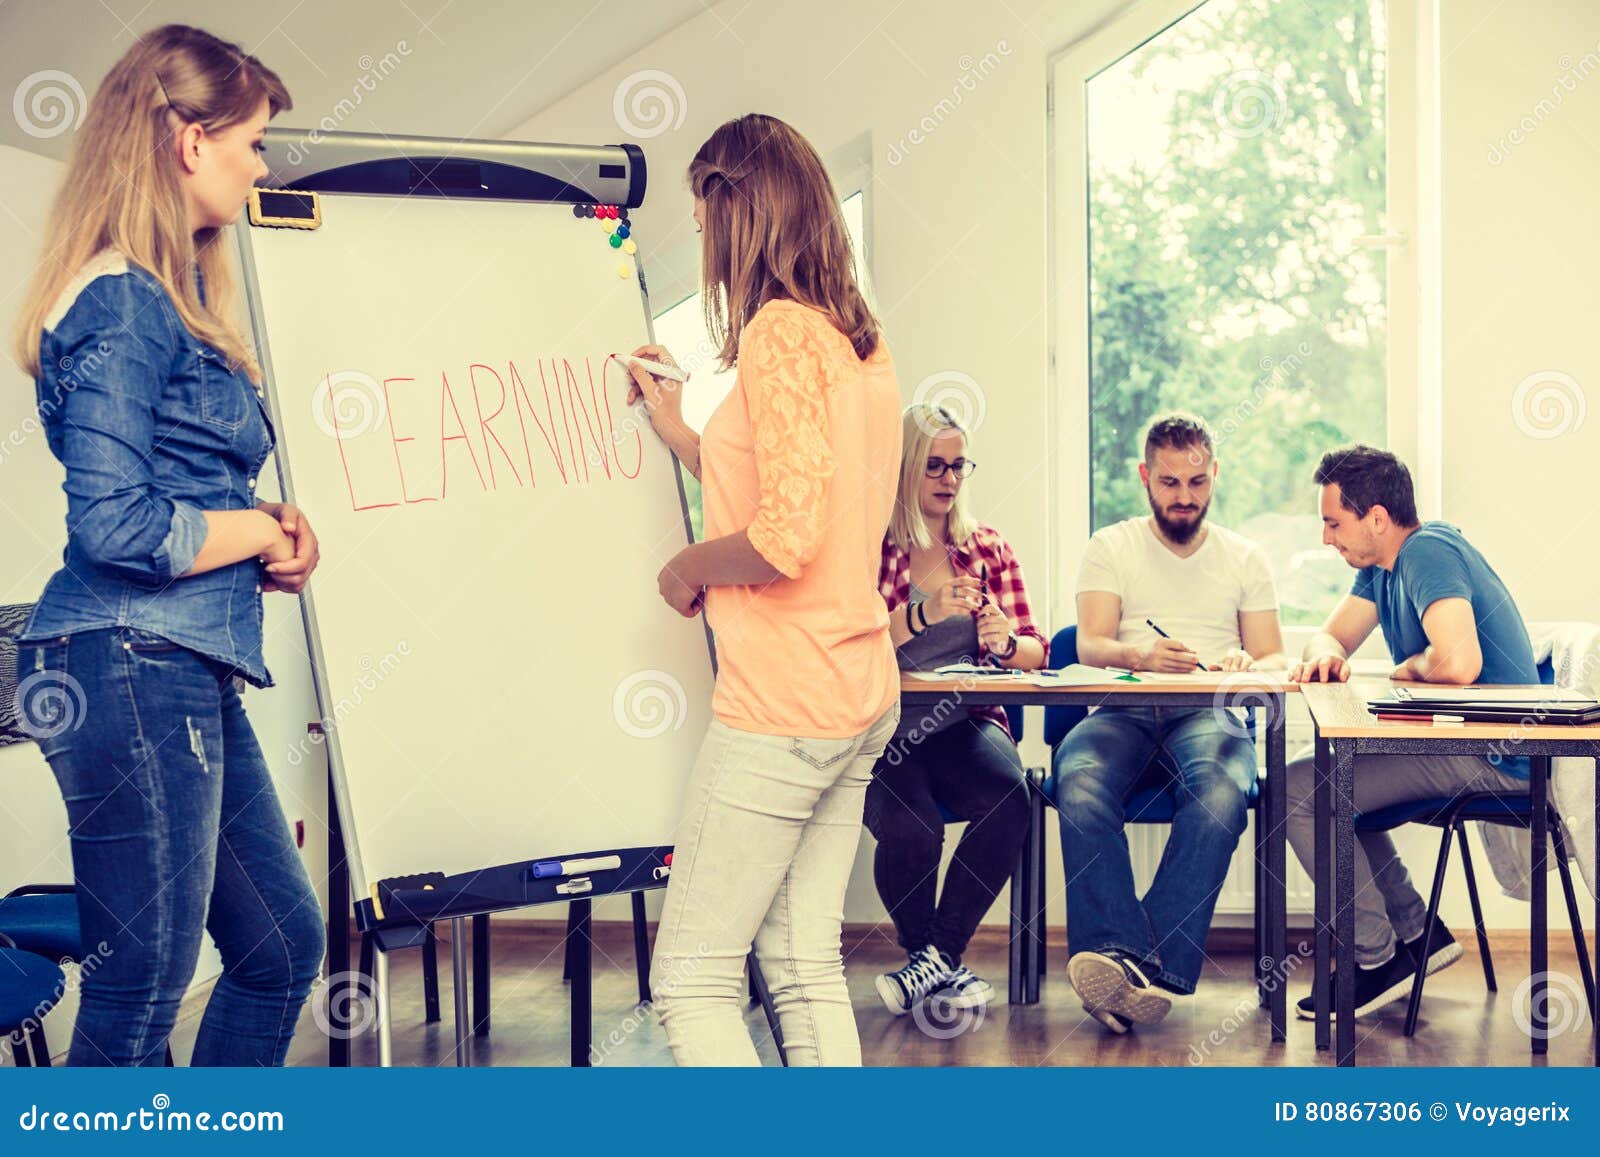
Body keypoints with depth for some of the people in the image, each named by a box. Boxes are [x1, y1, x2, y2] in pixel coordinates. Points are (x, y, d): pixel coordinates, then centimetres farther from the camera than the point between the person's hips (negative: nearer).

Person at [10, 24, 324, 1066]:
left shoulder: (170, 297, 17)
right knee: (142, 995, -3)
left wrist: (263, 530, 2)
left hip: (191, 677, 10)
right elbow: (114, 528, -20)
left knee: (284, 947, 18)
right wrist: (264, 529, -5)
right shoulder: (122, 305, -13)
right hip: (132, 667, -10)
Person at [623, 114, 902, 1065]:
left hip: (782, 706, -9)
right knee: (807, 965, 13)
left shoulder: (780, 330, -15)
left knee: (692, 979, -2)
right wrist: (681, 432, 24)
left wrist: (688, 569, -5)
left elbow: (785, 540, -23)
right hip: (860, 698, 9)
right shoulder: (864, 343, 12)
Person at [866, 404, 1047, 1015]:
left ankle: (937, 956, -10)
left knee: (1010, 799, -31)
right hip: (881, 728, -3)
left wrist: (1006, 642, -12)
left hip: (963, 724, 3)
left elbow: (1035, 651, 11)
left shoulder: (988, 548, 14)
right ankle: (929, 955, 2)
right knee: (909, 827, -32)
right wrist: (922, 615, -22)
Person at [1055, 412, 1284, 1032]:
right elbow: (1090, 644, 3)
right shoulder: (1111, 547, 18)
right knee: (1080, 785, -36)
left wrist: (1248, 663, -12)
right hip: (1122, 713, 0)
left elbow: (1273, 657, 14)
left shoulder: (1245, 558, 22)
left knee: (1221, 794, -37)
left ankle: (1150, 964, -43)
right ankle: (1121, 959, -48)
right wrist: (1140, 654, -21)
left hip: (1208, 715, 0)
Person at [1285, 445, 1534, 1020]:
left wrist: (1407, 670, -11)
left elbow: (1459, 664, -33)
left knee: (1299, 790, -14)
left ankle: (1377, 960, -6)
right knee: (1319, 773, 24)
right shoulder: (1383, 564, 12)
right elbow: (1331, 635, 14)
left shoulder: (1429, 552, -19)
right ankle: (1416, 932, 16)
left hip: (1493, 757, -11)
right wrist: (1325, 654, -10)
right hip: (1452, 740, 11)